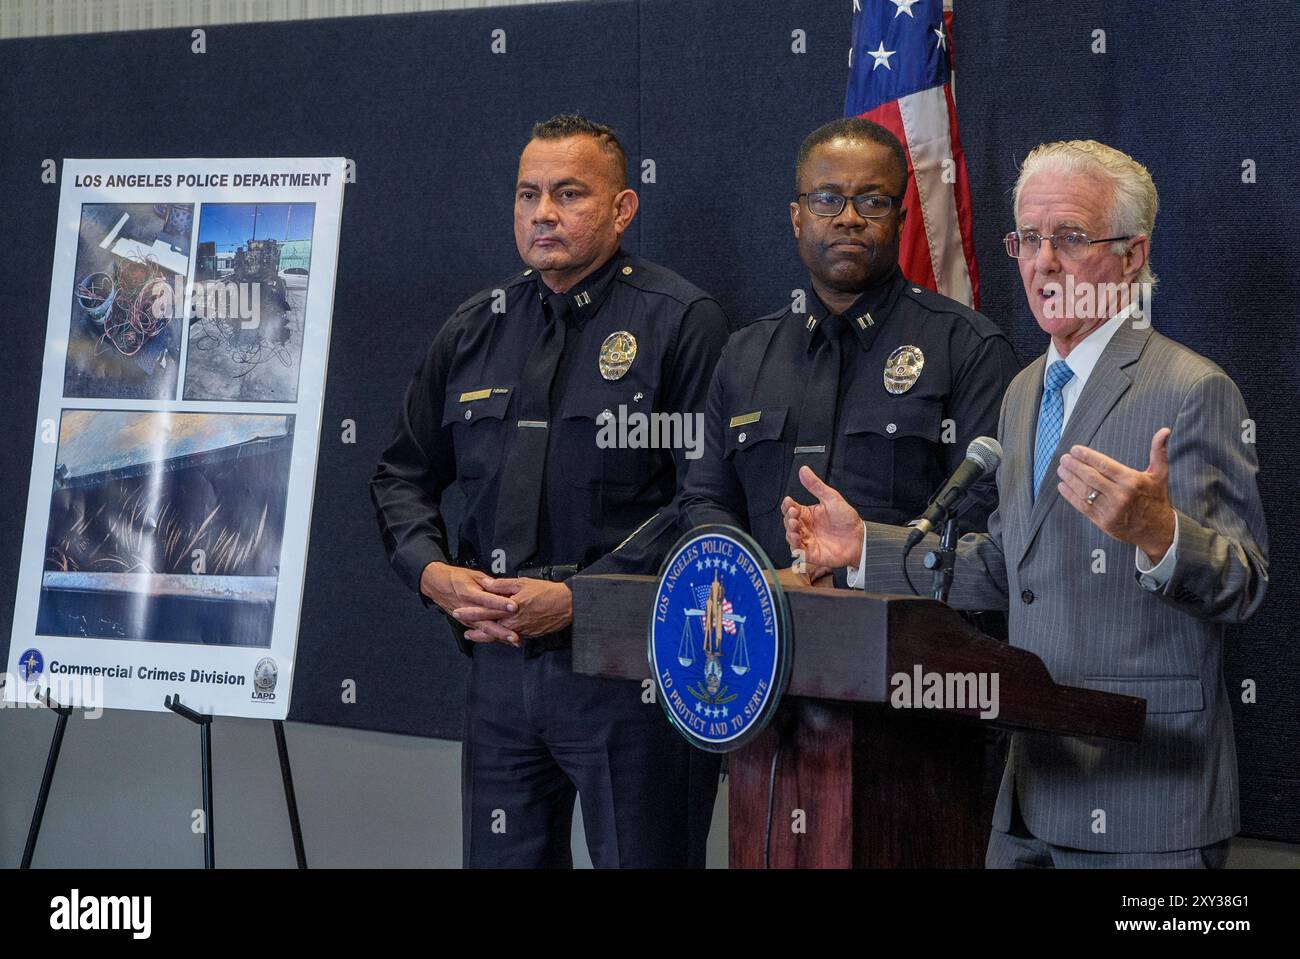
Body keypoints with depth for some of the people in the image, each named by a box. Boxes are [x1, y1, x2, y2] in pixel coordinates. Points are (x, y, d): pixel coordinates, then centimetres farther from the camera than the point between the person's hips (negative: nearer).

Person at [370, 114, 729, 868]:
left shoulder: (681, 322, -5)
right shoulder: (475, 330, 13)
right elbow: (404, 475, 20)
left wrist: (578, 597, -16)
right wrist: (434, 574, 0)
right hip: (500, 661, 5)